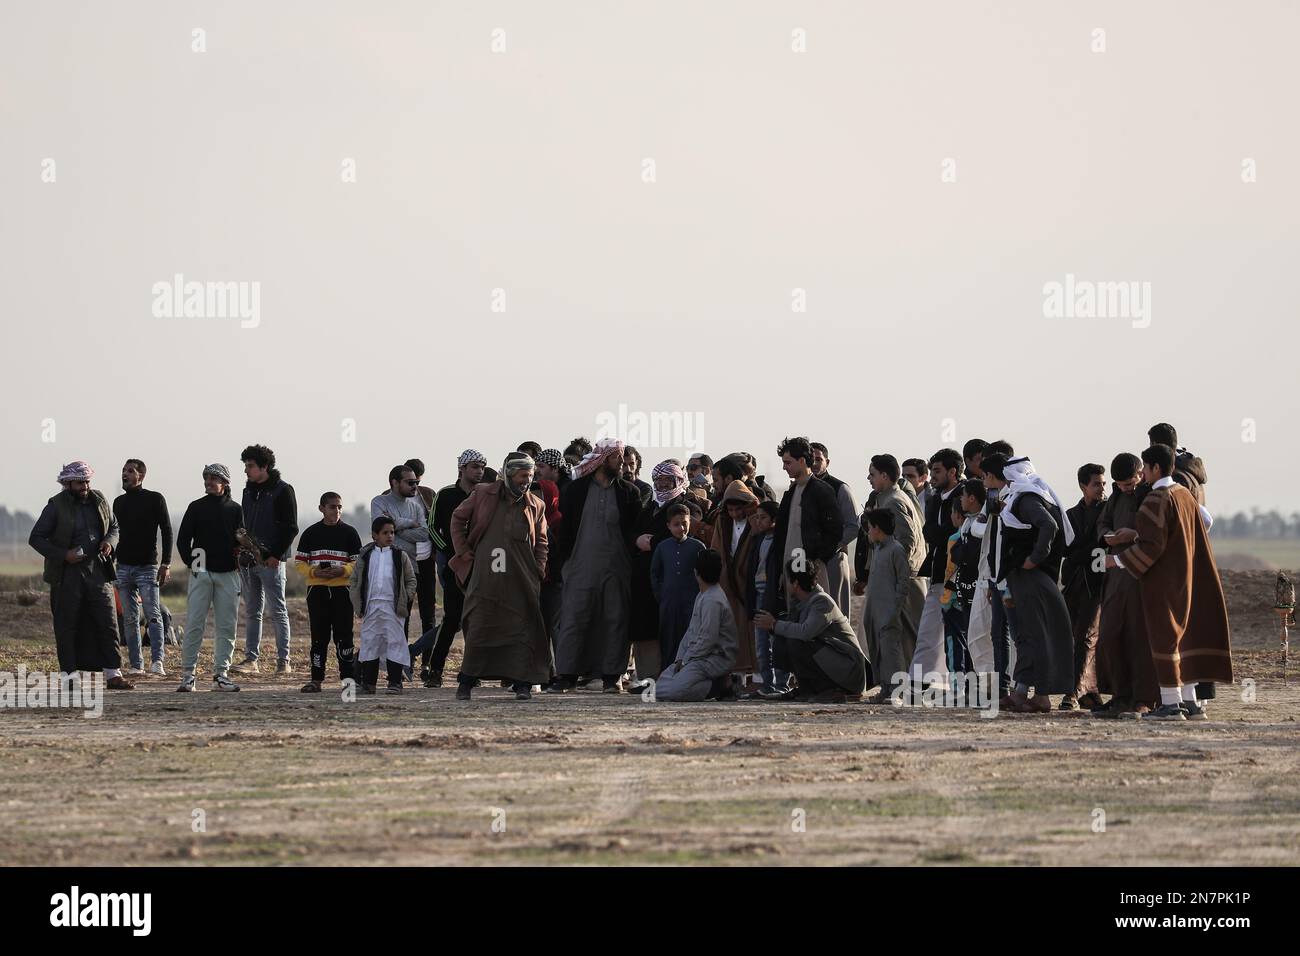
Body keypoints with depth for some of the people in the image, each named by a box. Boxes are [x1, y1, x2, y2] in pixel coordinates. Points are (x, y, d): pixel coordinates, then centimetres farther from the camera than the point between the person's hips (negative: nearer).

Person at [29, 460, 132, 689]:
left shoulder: (99, 501, 8)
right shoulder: (56, 506, -6)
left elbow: (114, 526, 23)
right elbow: (35, 538, -5)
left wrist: (110, 541, -1)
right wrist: (63, 555, -17)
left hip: (97, 570, 4)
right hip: (67, 574, -4)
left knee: (108, 623, 0)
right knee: (67, 626, 1)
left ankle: (113, 675, 2)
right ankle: (70, 676, 7)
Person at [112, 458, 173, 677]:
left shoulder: (155, 500, -1)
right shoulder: (119, 502, 14)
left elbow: (166, 532, -3)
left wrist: (165, 564, -11)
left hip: (147, 567, -5)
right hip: (123, 567, 5)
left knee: (153, 614, -15)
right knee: (130, 619, 4)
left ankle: (157, 661, -22)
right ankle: (136, 665, 6)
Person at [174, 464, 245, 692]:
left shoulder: (235, 510, 11)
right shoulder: (196, 507, 7)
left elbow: (241, 542, 12)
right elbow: (182, 539, 5)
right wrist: (191, 562, -4)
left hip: (227, 574, 2)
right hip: (201, 572, -2)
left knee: (226, 626, 2)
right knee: (194, 624, -6)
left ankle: (221, 674, 6)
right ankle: (188, 675, -4)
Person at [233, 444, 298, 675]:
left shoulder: (282, 491, -6)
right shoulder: (249, 491, 15)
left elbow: (290, 528, -9)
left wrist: (276, 555, -16)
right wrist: (240, 552, 10)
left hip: (270, 561, -7)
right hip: (248, 560, 7)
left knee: (278, 611, -3)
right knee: (252, 612, 8)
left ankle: (284, 660, 0)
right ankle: (250, 659, 10)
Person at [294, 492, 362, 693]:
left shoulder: (349, 533, 4)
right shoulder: (311, 533, 7)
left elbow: (359, 563, 3)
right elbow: (300, 562, 8)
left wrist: (343, 570, -15)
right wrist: (314, 572, -11)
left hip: (342, 589, -1)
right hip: (316, 590, 1)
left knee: (343, 635, -4)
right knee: (319, 636, 4)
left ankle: (348, 676, -1)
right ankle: (316, 679, 7)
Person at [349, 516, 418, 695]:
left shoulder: (400, 556, 6)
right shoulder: (365, 556, 9)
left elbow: (411, 579, 8)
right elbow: (354, 581, 10)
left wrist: (407, 598, -6)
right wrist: (357, 604, 1)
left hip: (393, 606, -1)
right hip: (371, 606, 1)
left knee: (395, 643, -4)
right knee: (369, 643, 4)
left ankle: (395, 682, 1)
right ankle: (368, 683, 11)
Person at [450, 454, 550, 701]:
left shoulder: (536, 506, 10)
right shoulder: (483, 495, 4)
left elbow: (541, 542, 18)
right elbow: (458, 518, 14)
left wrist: (539, 570, 5)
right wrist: (464, 553, 6)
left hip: (521, 580, 2)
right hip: (484, 577, -2)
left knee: (522, 629, -3)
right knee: (478, 628, -1)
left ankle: (522, 683, 1)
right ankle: (466, 683, 7)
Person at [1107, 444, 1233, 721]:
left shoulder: (1156, 500, -17)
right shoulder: (1186, 495, 9)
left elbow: (1151, 545, -21)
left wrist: (1118, 560, -12)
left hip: (1161, 582, -8)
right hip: (1185, 580, 8)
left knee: (1164, 638, -4)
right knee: (1181, 635, 13)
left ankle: (1171, 703, -4)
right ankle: (1189, 701, 13)